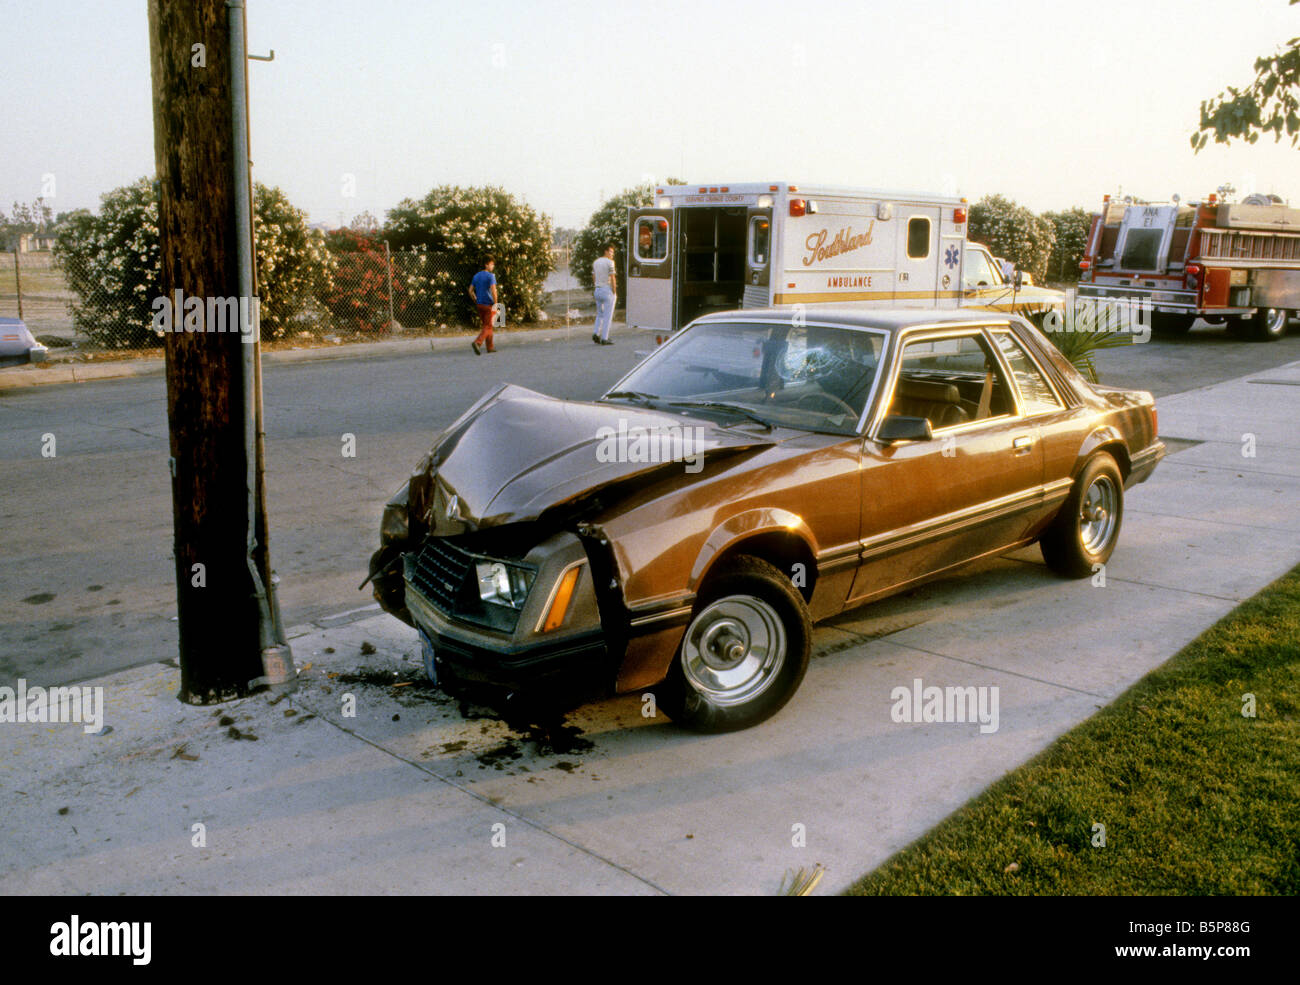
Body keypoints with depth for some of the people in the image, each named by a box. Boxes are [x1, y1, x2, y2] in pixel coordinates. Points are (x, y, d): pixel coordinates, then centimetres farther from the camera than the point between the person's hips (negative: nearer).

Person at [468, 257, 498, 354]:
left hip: (480, 304, 7)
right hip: (488, 304, -7)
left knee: (485, 325, 16)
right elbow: (493, 290, -21)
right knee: (488, 326, -4)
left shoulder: (476, 276, 11)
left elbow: (470, 290, 11)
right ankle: (477, 342, -23)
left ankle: (490, 347, 20)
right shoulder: (491, 276, -10)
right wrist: (495, 303, -15)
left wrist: (476, 302, 18)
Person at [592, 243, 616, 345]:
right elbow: (612, 279, -15)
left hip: (598, 290, 7)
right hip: (608, 291, -7)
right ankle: (604, 339, -2)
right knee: (608, 316, 0)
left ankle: (596, 333, 2)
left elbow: (594, 277, 16)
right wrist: (615, 293, -9)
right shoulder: (609, 262, -13)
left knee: (600, 315, 19)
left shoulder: (596, 262, 9)